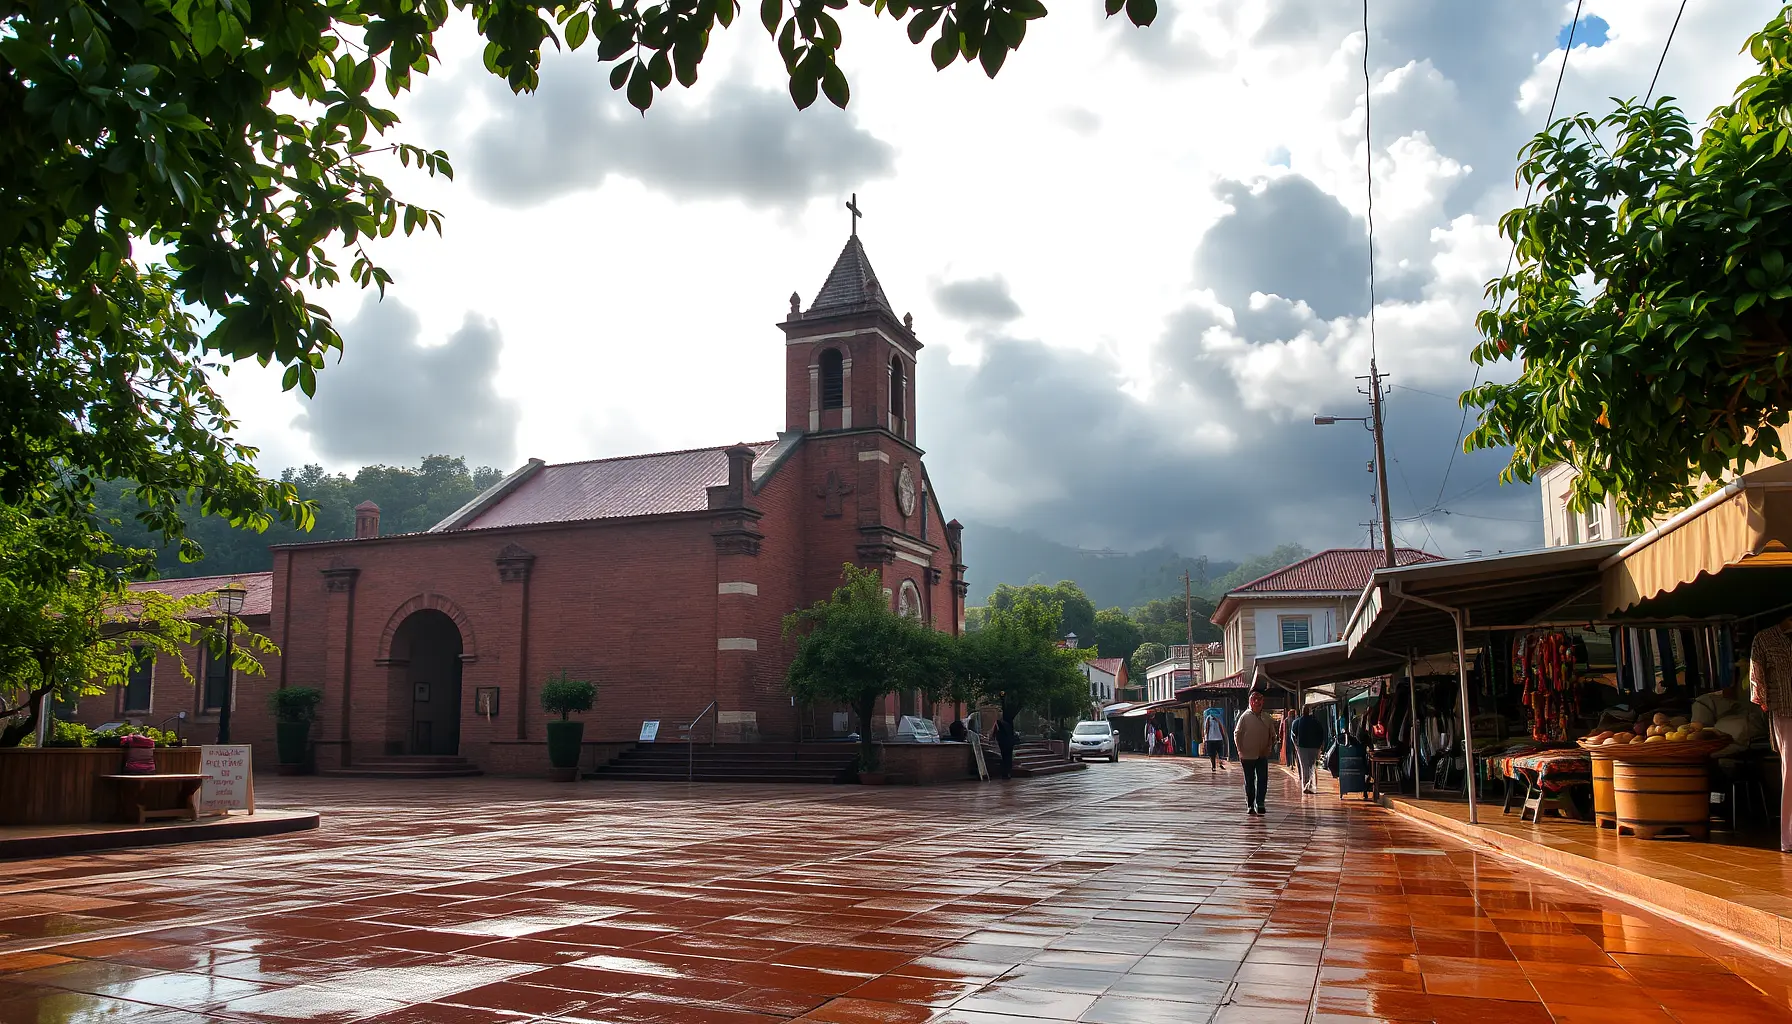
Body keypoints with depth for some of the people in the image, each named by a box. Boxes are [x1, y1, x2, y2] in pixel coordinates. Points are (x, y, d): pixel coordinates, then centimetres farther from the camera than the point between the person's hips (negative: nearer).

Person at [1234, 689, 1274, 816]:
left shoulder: (1267, 718, 4)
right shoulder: (1245, 717, -5)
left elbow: (1272, 735, 13)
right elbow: (1237, 734, -1)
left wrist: (1267, 749, 2)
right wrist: (1240, 751, -6)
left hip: (1262, 756, 2)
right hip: (1247, 756, -2)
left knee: (1263, 781, -7)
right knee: (1249, 782, 7)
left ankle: (1259, 804, -1)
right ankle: (1250, 805, 18)